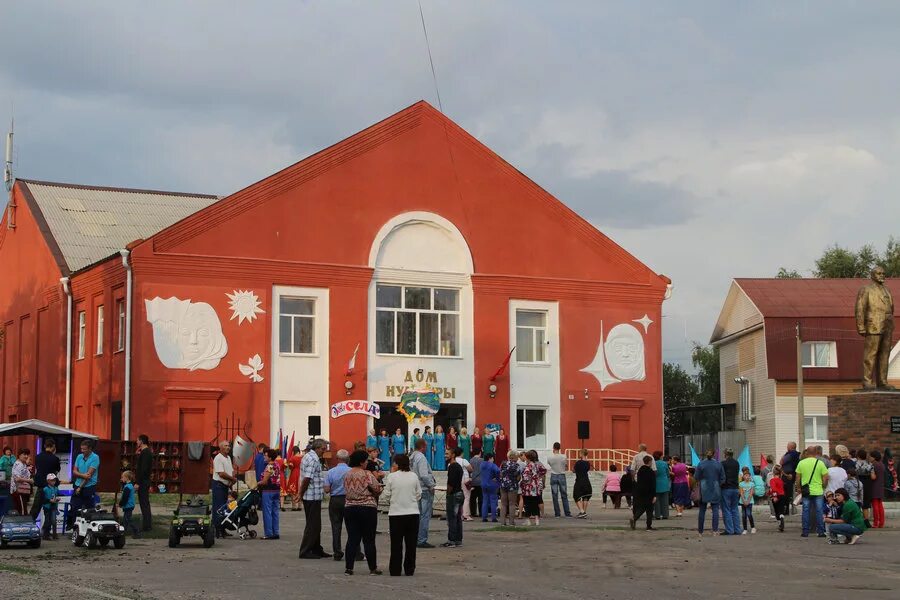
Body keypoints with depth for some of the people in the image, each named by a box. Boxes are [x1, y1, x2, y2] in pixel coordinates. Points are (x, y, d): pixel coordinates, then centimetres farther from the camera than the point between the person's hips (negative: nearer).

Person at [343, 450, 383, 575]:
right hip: (367, 508, -5)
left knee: (352, 539, 7)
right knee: (369, 540, 2)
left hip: (349, 508, 5)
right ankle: (373, 568, 7)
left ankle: (348, 568, 3)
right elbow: (378, 490, -9)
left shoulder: (347, 475, 7)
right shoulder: (367, 475, -12)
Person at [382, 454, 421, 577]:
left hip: (396, 513, -2)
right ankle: (409, 570, 11)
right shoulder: (414, 476, -2)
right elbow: (419, 494, 6)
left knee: (396, 544, 6)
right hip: (413, 512, 2)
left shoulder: (391, 477, -9)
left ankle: (395, 570, 7)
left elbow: (386, 496, -3)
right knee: (411, 543, 9)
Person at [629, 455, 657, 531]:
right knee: (649, 510, 2)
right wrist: (654, 496, -13)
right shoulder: (651, 472, -13)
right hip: (648, 494, -6)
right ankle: (649, 526, 3)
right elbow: (653, 485, -15)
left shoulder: (640, 470, 7)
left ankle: (634, 518, -10)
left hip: (639, 493, 6)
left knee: (641, 508, 14)